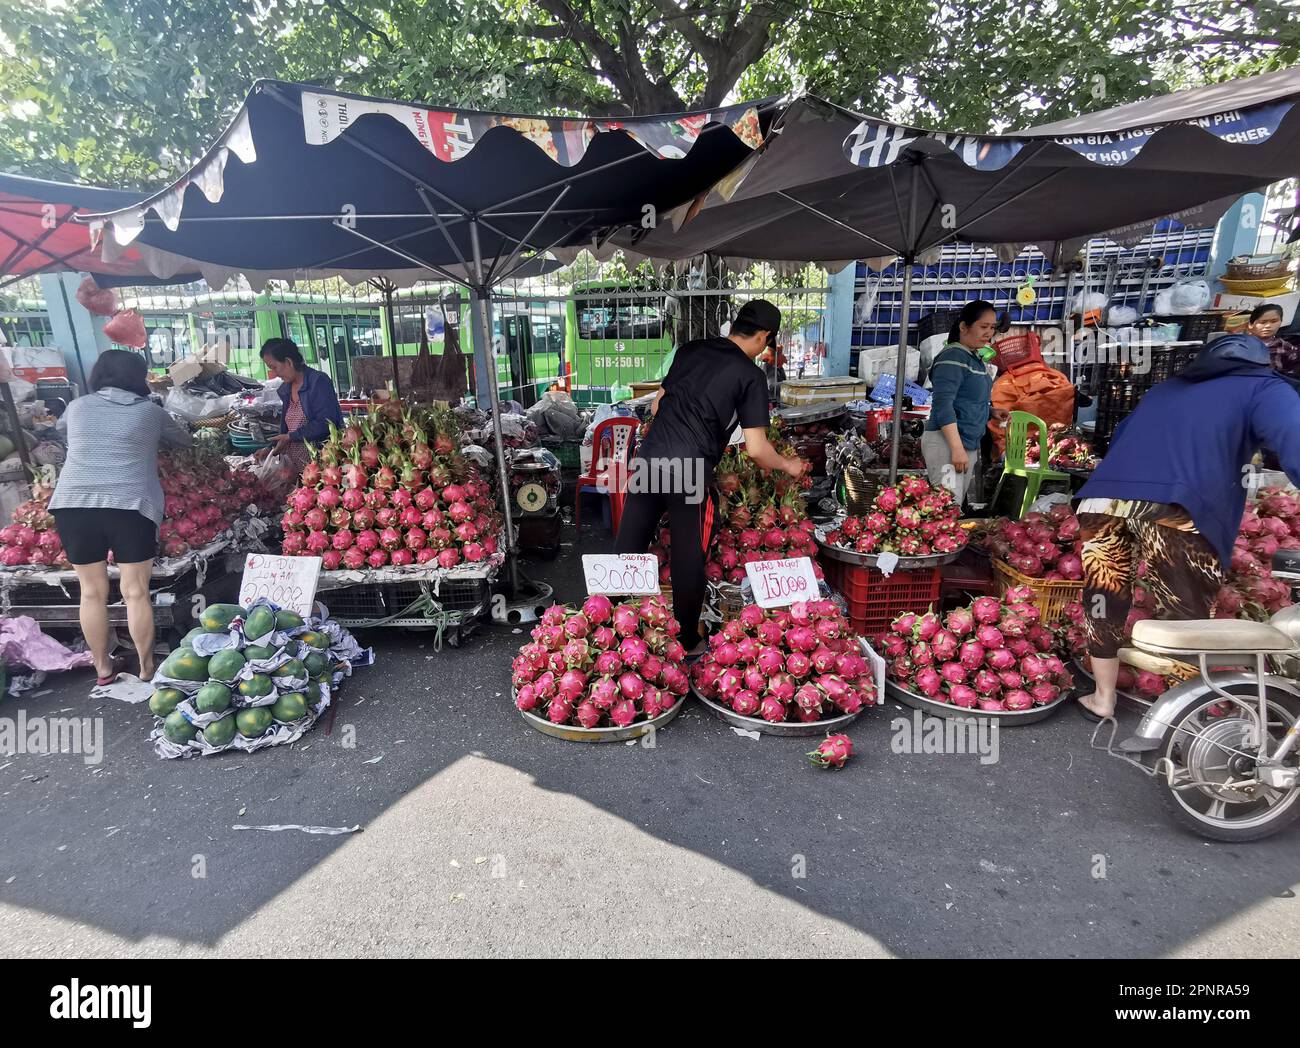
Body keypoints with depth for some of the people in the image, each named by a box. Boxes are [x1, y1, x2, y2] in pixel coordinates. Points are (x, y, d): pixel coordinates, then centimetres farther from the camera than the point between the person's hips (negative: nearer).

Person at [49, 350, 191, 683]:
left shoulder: (78, 406, 13)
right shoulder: (150, 411, 7)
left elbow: (61, 426, 36)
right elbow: (184, 439, 23)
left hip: (74, 504, 3)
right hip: (131, 506, -2)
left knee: (92, 591, 12)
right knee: (136, 592, 3)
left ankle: (103, 668, 23)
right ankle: (146, 668, 12)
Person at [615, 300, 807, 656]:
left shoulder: (690, 349, 14)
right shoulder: (751, 375, -1)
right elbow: (756, 449, -4)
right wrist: (788, 465, 15)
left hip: (649, 457, 5)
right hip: (689, 472, -5)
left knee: (628, 547, 13)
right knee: (688, 560, 9)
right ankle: (687, 642, 24)